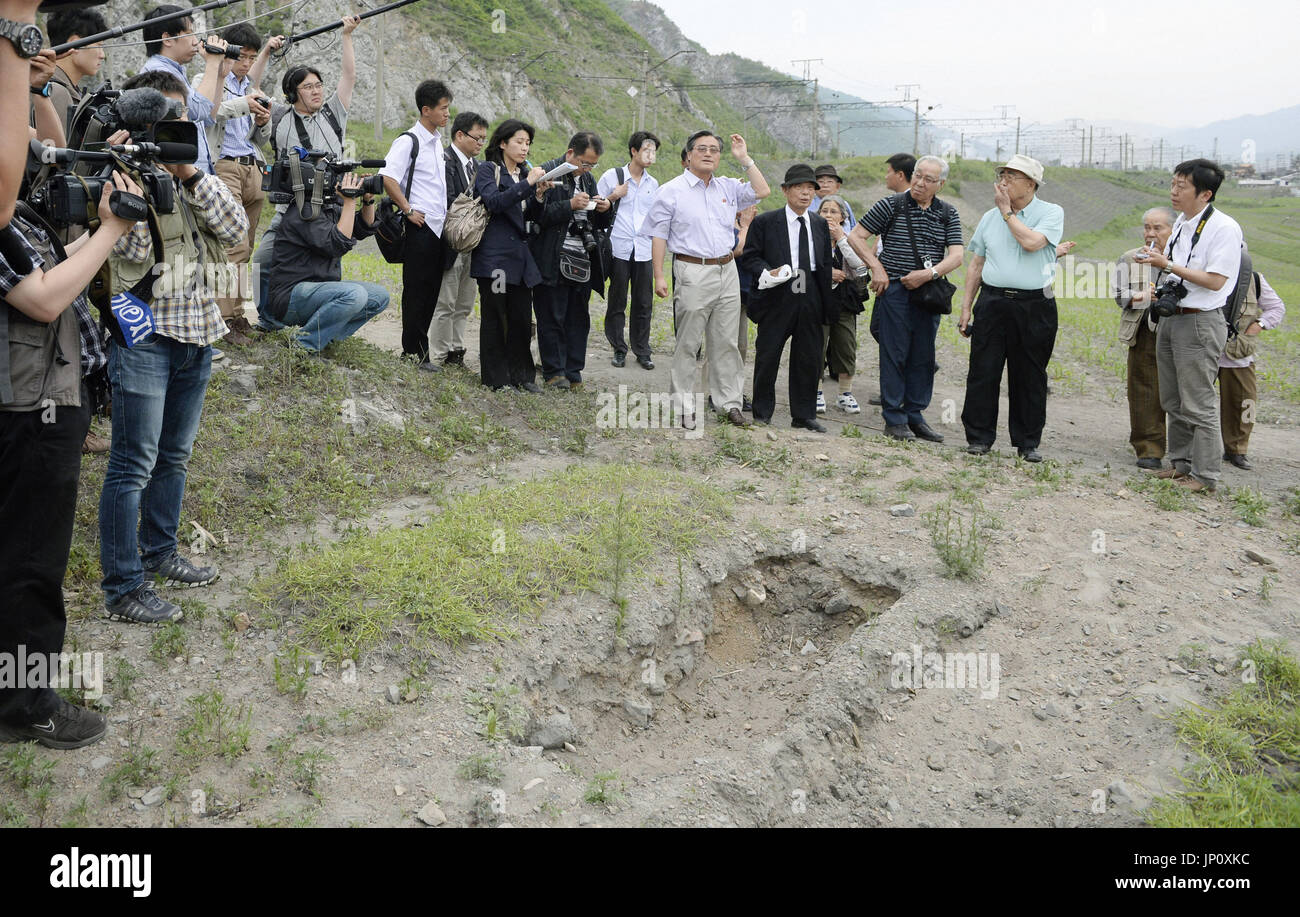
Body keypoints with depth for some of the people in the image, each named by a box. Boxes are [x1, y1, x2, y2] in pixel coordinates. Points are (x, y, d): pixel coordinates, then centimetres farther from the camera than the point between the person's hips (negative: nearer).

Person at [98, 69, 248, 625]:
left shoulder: (189, 174, 13)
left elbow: (234, 229, 0)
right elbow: (133, 251, -19)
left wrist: (191, 173, -7)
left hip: (196, 329, 7)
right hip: (144, 333, -7)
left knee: (174, 454, 17)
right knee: (134, 463, -5)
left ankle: (158, 552, 33)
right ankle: (122, 587, 2)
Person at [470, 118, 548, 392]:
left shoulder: (524, 173, 17)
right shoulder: (487, 169, -1)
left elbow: (532, 215, 16)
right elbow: (494, 201, -18)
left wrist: (539, 194, -2)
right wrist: (527, 184, -20)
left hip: (520, 254, 6)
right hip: (494, 254, -6)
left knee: (522, 316, 5)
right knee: (495, 316, -1)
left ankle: (521, 375, 15)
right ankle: (496, 378, 7)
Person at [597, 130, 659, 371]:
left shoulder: (653, 184, 15)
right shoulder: (612, 177, 2)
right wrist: (613, 197, -10)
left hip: (644, 251, 3)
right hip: (619, 249, -3)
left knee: (644, 303, 3)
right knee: (617, 302, 2)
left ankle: (642, 352, 12)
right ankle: (619, 350, 13)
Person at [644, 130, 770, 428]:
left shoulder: (727, 187, 14)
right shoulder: (671, 191, 0)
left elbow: (761, 191, 10)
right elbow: (658, 237, -2)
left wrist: (744, 158, 5)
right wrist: (659, 277, -9)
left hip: (727, 271, 5)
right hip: (693, 272, -4)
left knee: (726, 342, 8)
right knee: (688, 343, 0)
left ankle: (729, 402, 15)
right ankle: (684, 405, 8)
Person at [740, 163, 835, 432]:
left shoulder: (820, 225, 13)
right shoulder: (765, 222, -1)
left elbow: (826, 264, 16)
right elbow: (750, 256, 0)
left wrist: (827, 304, 11)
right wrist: (767, 272, -20)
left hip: (811, 300, 4)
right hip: (777, 298, -4)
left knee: (809, 359, 8)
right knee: (767, 357, 2)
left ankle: (804, 415, 20)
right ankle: (762, 414, 15)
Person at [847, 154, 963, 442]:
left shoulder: (948, 214, 8)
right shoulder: (891, 205, -1)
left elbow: (956, 256, 0)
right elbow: (855, 236, 1)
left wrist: (929, 273, -15)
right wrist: (877, 267, -6)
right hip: (895, 289, -4)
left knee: (923, 356, 7)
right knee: (894, 354, -2)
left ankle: (915, 415, 17)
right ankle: (894, 419, 5)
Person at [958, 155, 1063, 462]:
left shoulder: (1051, 213, 1)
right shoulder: (990, 217, 13)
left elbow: (1031, 242, -19)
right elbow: (977, 264, 14)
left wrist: (1007, 211, -7)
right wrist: (966, 307, 9)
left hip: (1034, 307, -3)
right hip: (992, 302, 3)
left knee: (1030, 376, 5)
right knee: (983, 371, -1)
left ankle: (1028, 442, 15)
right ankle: (979, 437, 9)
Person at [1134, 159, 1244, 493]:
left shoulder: (1224, 228, -15)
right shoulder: (1181, 222, 11)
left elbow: (1214, 281, -20)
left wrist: (1168, 265, -20)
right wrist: (1154, 261, 8)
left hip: (1200, 323, -9)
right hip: (1170, 317, 9)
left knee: (1197, 404, -3)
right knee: (1172, 401, 16)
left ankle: (1205, 475, 7)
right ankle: (1181, 463, 29)